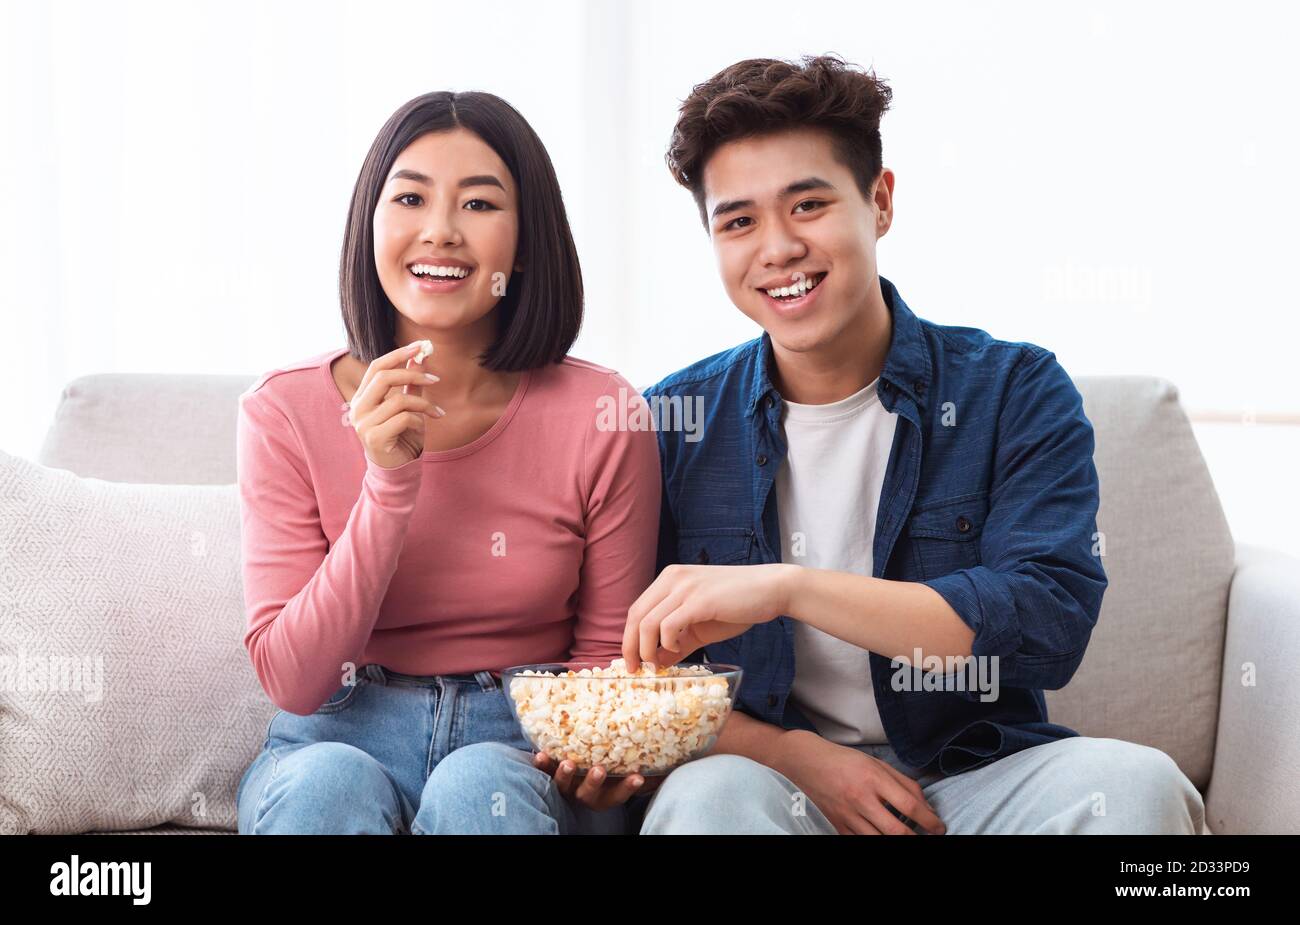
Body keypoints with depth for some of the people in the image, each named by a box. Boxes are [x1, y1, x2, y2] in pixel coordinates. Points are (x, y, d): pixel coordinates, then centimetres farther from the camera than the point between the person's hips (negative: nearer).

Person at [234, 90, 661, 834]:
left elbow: (610, 654, 4)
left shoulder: (600, 416, -6)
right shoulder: (287, 411, -5)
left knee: (479, 786, -33)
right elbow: (292, 680, -9)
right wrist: (389, 484, -20)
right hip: (344, 738, 0)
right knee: (327, 784, -33)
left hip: (523, 751, 0)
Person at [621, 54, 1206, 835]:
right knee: (710, 793, -34)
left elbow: (1051, 621, -15)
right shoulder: (673, 421, 3)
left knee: (1131, 779, -29)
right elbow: (635, 669, 4)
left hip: (973, 780, 1)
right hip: (773, 777, 0)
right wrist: (792, 752, -14)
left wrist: (787, 585, -24)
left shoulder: (1017, 392, -1)